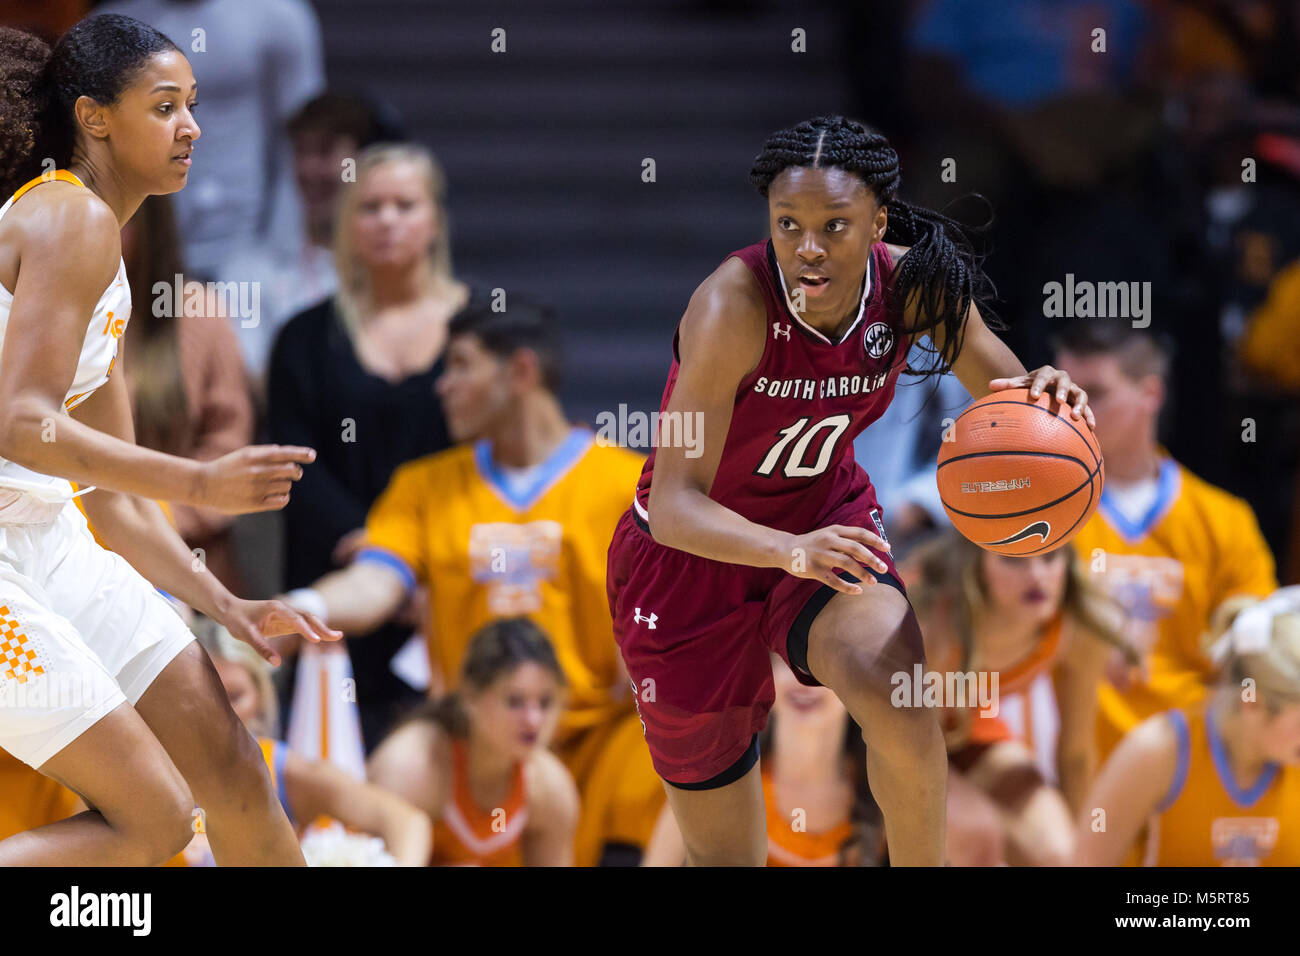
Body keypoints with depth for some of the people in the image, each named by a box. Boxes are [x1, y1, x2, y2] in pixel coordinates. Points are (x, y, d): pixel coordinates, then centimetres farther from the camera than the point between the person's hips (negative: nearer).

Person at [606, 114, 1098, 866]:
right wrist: (793, 551, -55)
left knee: (897, 699, -28)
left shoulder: (911, 285, -18)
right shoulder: (735, 304, -32)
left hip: (827, 517, 3)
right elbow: (675, 506, -36)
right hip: (691, 554, -3)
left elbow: (1008, 396, -2)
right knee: (725, 854, 4)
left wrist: (1044, 394, -27)